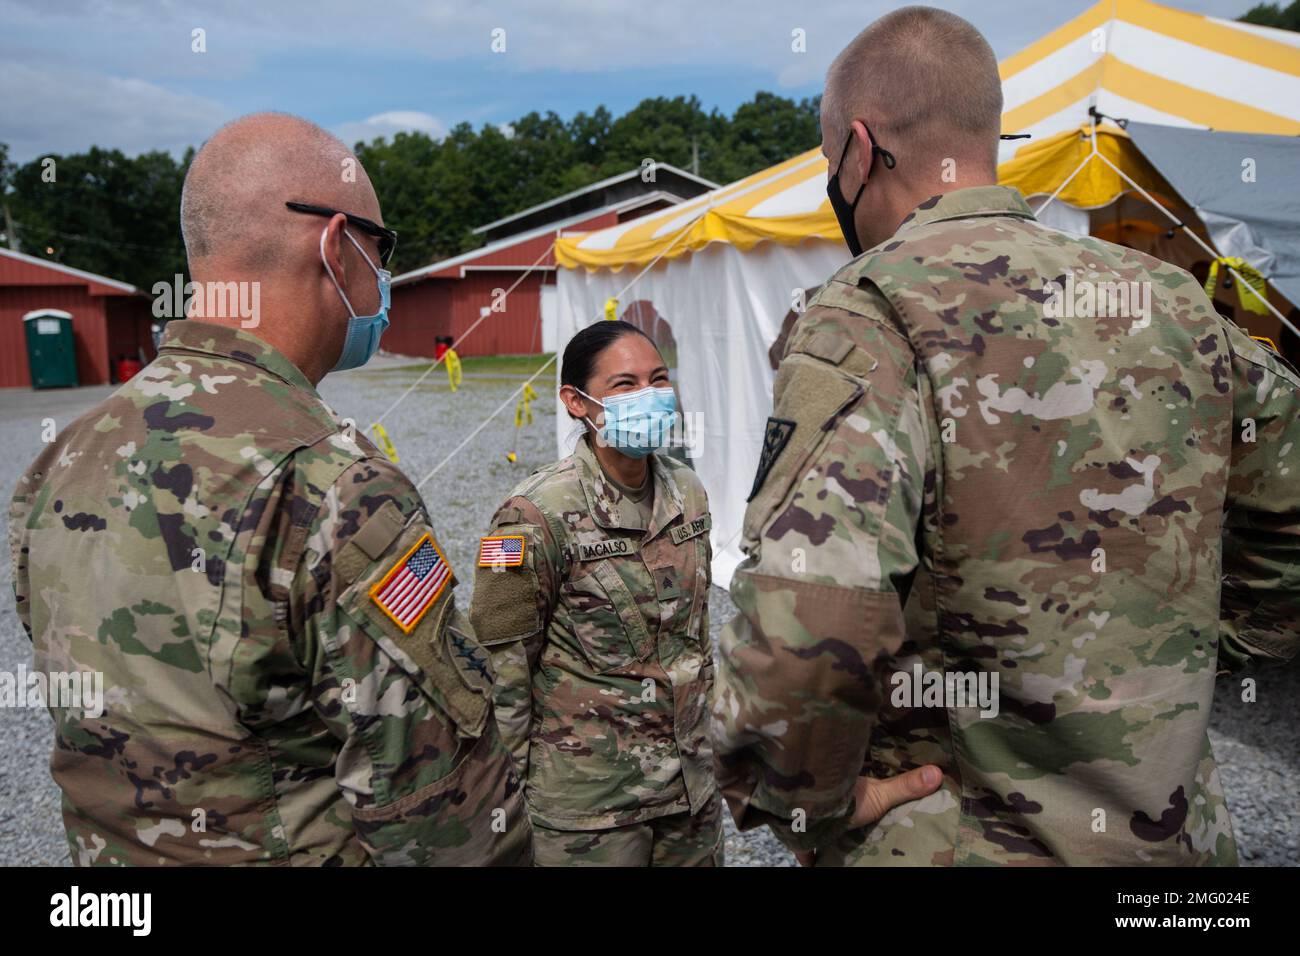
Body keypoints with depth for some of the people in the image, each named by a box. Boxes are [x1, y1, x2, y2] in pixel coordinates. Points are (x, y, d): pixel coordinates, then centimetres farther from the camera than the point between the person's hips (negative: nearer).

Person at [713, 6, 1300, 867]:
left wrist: (804, 809, -16)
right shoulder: (1167, 296, 1)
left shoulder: (869, 312, -18)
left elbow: (810, 616, -33)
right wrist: (1179, 667, 15)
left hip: (958, 841, -5)